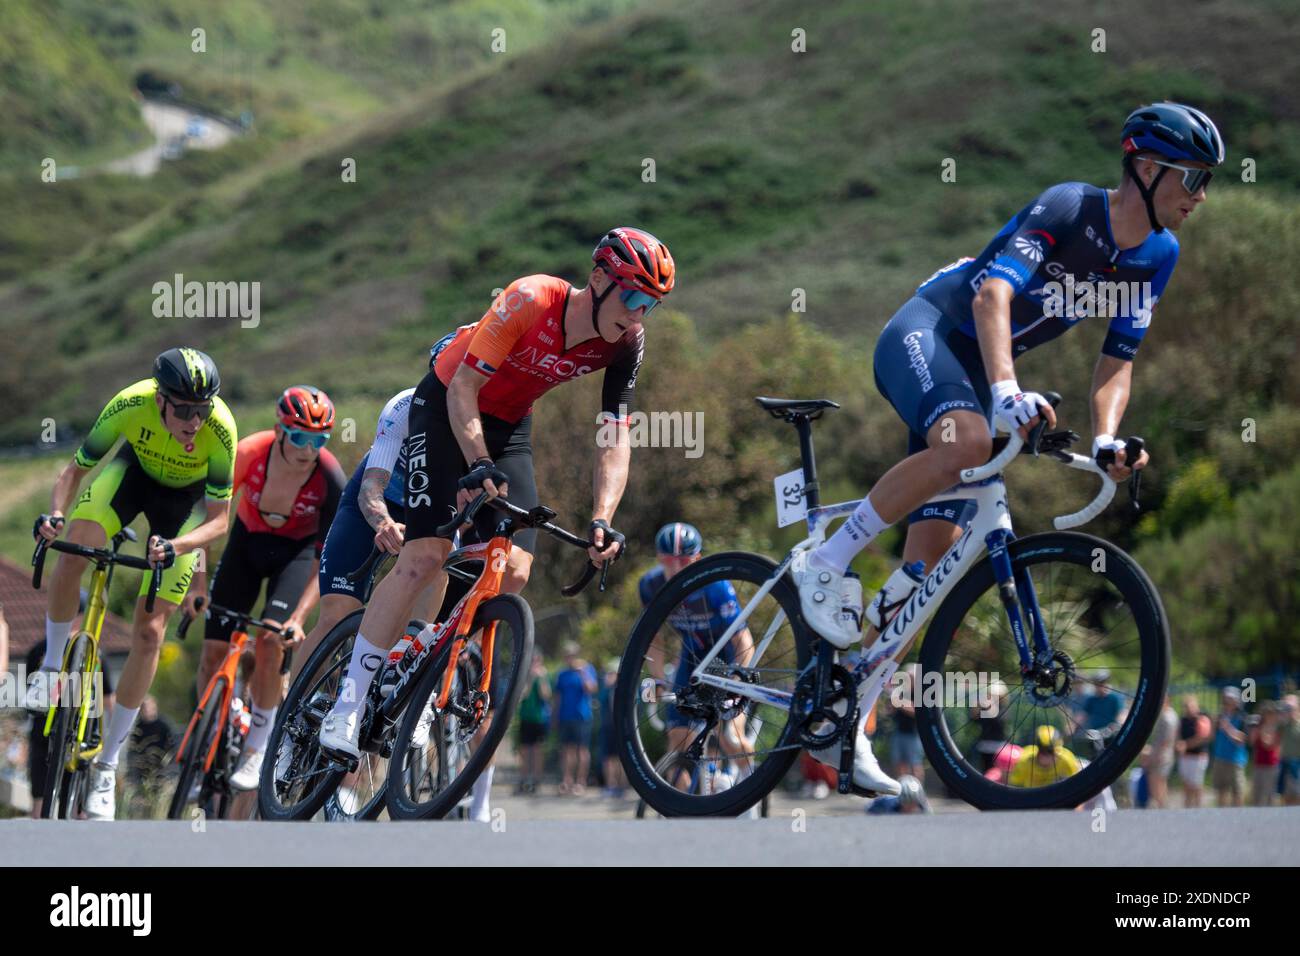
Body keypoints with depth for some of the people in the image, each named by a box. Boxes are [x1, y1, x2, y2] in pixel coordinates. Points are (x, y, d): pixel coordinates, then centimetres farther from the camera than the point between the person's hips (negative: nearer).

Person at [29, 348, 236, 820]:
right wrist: (55, 512, -38)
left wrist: (175, 546, -45)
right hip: (135, 468, 1)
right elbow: (76, 468, -19)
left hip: (187, 496, -1)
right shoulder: (130, 405, -33)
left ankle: (107, 765, 4)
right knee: (73, 553, -29)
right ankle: (52, 665, -3)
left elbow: (217, 519, -26)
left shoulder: (220, 429, -36)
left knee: (149, 631, -7)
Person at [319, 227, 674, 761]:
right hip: (447, 407, -5)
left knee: (514, 572, -11)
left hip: (509, 426, 5)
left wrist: (602, 520, -29)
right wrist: (478, 466, -38)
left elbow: (615, 439, -16)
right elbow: (465, 384, -27)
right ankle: (348, 706, -13)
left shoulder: (625, 344, -16)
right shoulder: (530, 302, -30)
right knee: (425, 558, -18)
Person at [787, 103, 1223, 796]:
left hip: (975, 375, 7)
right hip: (925, 332, -7)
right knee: (965, 444, -39)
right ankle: (825, 562, -23)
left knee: (933, 557, -3)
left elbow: (1117, 363, 4)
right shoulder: (1066, 208, -21)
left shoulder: (1156, 256, 1)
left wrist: (1105, 440, -16)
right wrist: (1006, 390, -49)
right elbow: (992, 295, -34)